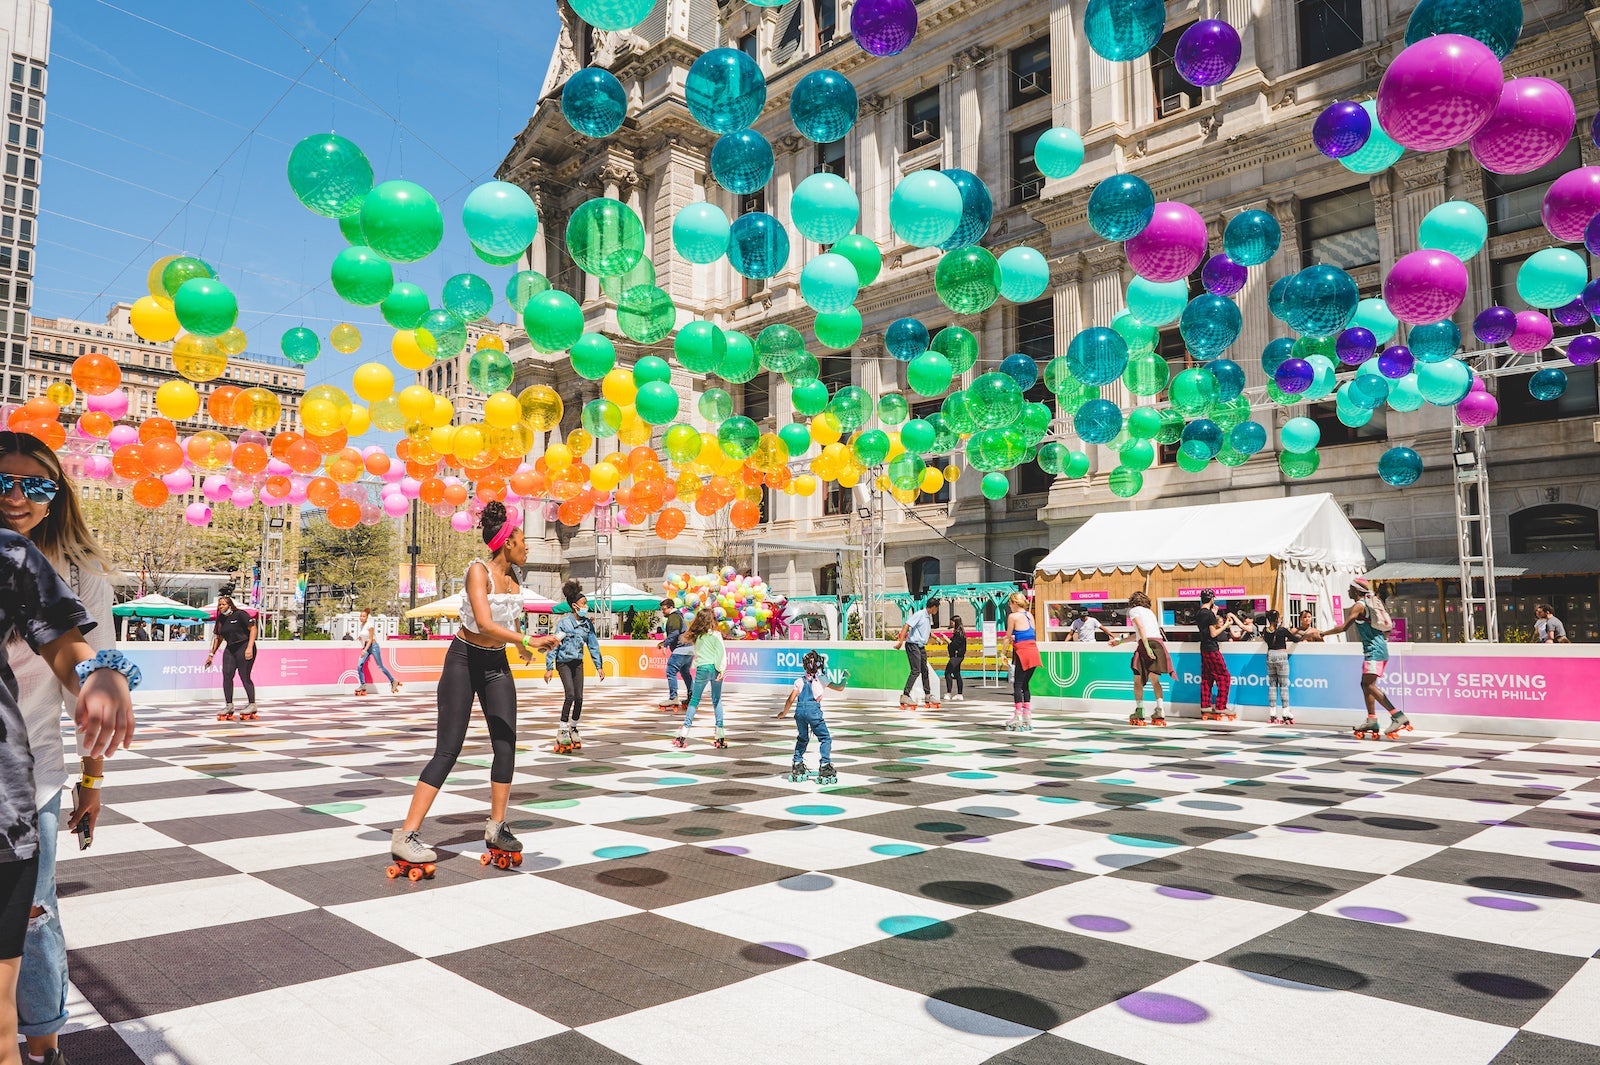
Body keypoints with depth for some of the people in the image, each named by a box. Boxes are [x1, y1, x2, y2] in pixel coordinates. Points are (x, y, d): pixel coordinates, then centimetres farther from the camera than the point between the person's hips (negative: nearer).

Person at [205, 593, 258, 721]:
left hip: (244, 647, -7)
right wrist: (211, 654, 22)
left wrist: (249, 648, -21)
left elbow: (253, 629, -13)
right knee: (227, 675, -3)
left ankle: (252, 705, 1)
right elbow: (218, 638, 22)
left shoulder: (240, 614, -9)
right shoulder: (221, 619, 12)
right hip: (230, 648, 7)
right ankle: (229, 706, 4)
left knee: (244, 677, -7)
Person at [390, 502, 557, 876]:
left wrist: (521, 646, 29)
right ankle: (406, 836, -6)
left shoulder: (513, 577, 4)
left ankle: (496, 828, 14)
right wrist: (528, 641, -33)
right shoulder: (479, 570, -17)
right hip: (465, 660, -7)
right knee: (448, 750, -10)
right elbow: (484, 623, -31)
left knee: (506, 745, 1)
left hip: (497, 664, 7)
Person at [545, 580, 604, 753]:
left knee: (579, 697, 1)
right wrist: (549, 667, -12)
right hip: (564, 662, -5)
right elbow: (554, 644, -11)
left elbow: (593, 645, 7)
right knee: (570, 695, -16)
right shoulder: (564, 622, -13)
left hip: (578, 662, 5)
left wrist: (599, 666, 7)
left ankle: (573, 728, 19)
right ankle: (562, 730, -6)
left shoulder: (587, 624, 1)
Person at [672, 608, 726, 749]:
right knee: (717, 700, 7)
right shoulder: (715, 634, -3)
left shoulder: (696, 635, 6)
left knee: (694, 700, 8)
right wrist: (721, 669, -10)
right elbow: (722, 652, -10)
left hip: (702, 669, 1)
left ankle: (683, 733, 2)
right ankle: (720, 736, 5)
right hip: (715, 668, -1)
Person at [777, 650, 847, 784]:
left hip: (799, 710, 4)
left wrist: (783, 713, 23)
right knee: (826, 739, 6)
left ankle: (797, 765, 21)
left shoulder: (800, 681, 13)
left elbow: (791, 699, 9)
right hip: (813, 710, -4)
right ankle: (825, 766, -3)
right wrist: (844, 677, 27)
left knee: (802, 738, 22)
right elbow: (840, 688, 8)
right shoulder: (821, 679, 7)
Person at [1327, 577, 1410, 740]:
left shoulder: (1358, 605, -9)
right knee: (1365, 684, 12)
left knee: (1369, 685, -15)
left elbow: (1344, 627, -15)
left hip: (1373, 650, -10)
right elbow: (1386, 629, 24)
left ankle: (1398, 715, -22)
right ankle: (1372, 720, 11)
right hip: (1381, 649, 10)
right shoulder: (1372, 603, 18)